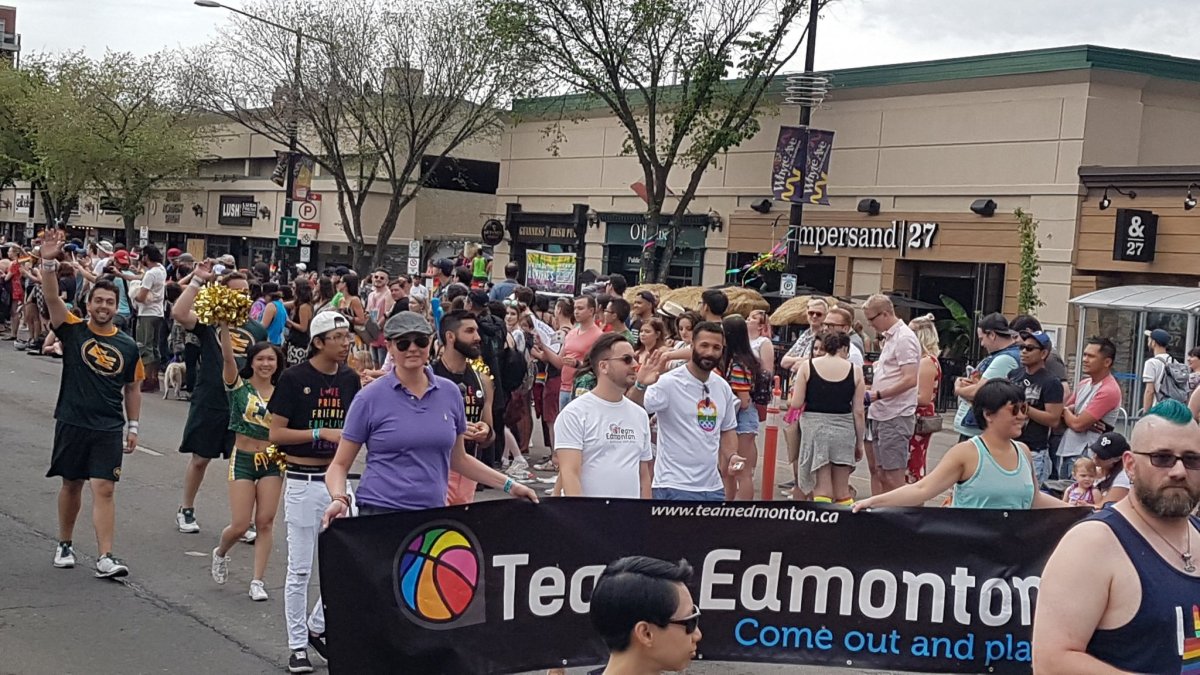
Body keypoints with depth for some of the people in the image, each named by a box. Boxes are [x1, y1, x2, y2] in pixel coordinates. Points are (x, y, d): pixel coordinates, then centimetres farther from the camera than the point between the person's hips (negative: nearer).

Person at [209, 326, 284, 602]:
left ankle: (258, 580, 6)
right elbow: (227, 356, -17)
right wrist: (225, 326, -29)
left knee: (265, 522, 0)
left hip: (272, 462, 3)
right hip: (243, 460, -2)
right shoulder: (239, 386, -2)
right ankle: (220, 553, 30)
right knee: (240, 525, -3)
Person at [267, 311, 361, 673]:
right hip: (303, 481, -5)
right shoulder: (294, 378, -10)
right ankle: (298, 644, 15)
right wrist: (321, 433, -18)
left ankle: (317, 627, 27)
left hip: (337, 478, 5)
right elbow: (275, 434, -10)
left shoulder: (350, 378, 5)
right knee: (300, 569, 2)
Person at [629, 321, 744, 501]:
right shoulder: (669, 383, -13)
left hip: (713, 487, 7)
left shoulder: (723, 387, 9)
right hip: (674, 487, -7)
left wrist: (731, 455, 3)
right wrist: (640, 386, -43)